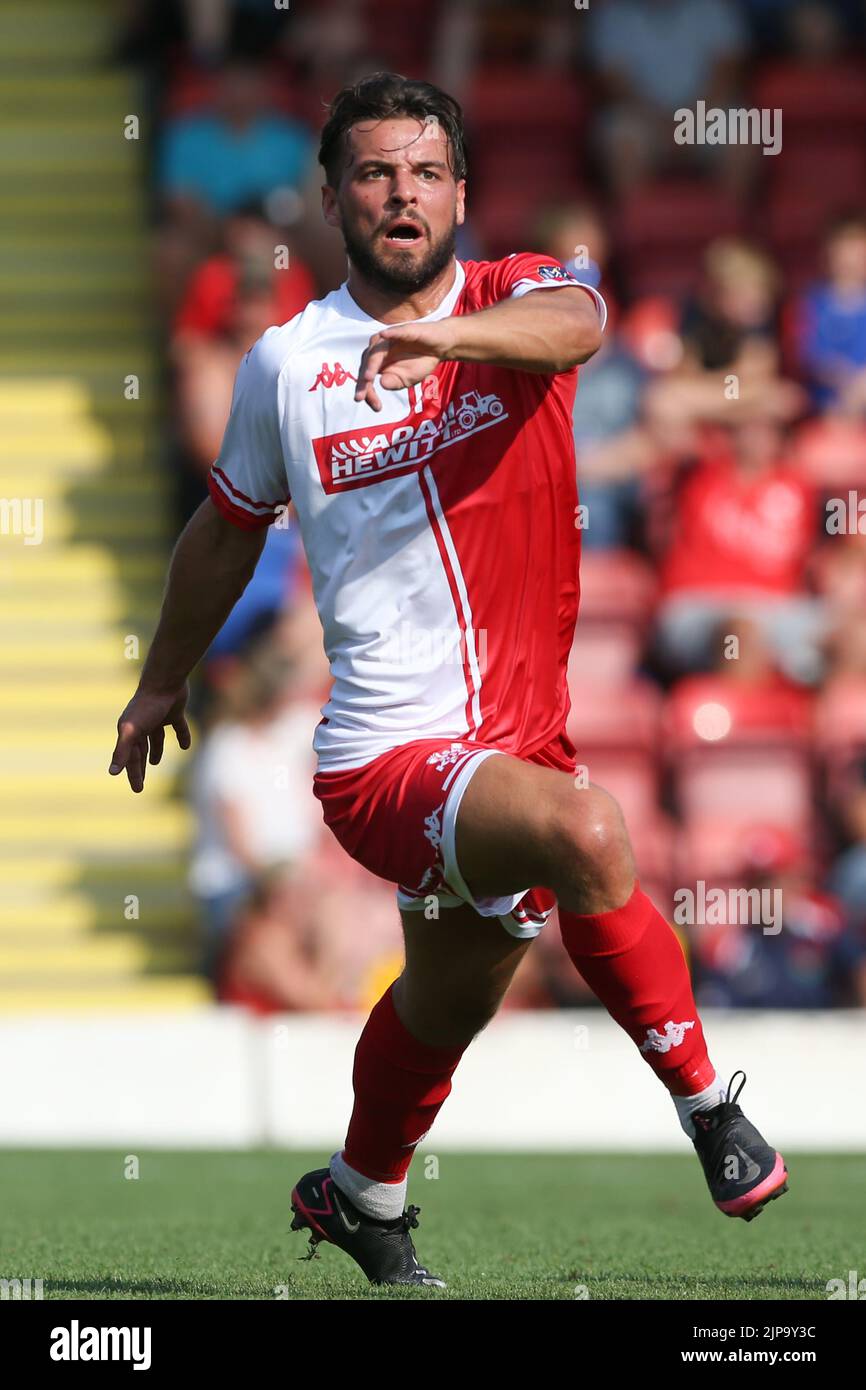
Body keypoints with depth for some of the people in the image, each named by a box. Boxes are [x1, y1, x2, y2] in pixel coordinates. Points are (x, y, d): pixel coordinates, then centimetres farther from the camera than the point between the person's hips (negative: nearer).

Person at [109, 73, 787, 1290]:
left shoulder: (514, 295, 0)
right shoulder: (284, 366, 4)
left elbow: (574, 323, -27)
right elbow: (228, 529, 21)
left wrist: (448, 333, -47)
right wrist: (163, 682, 32)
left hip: (523, 735, 3)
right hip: (385, 757, -3)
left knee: (450, 1005, 23)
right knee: (587, 834, -31)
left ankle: (362, 1196, 52)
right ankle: (706, 1103, -15)